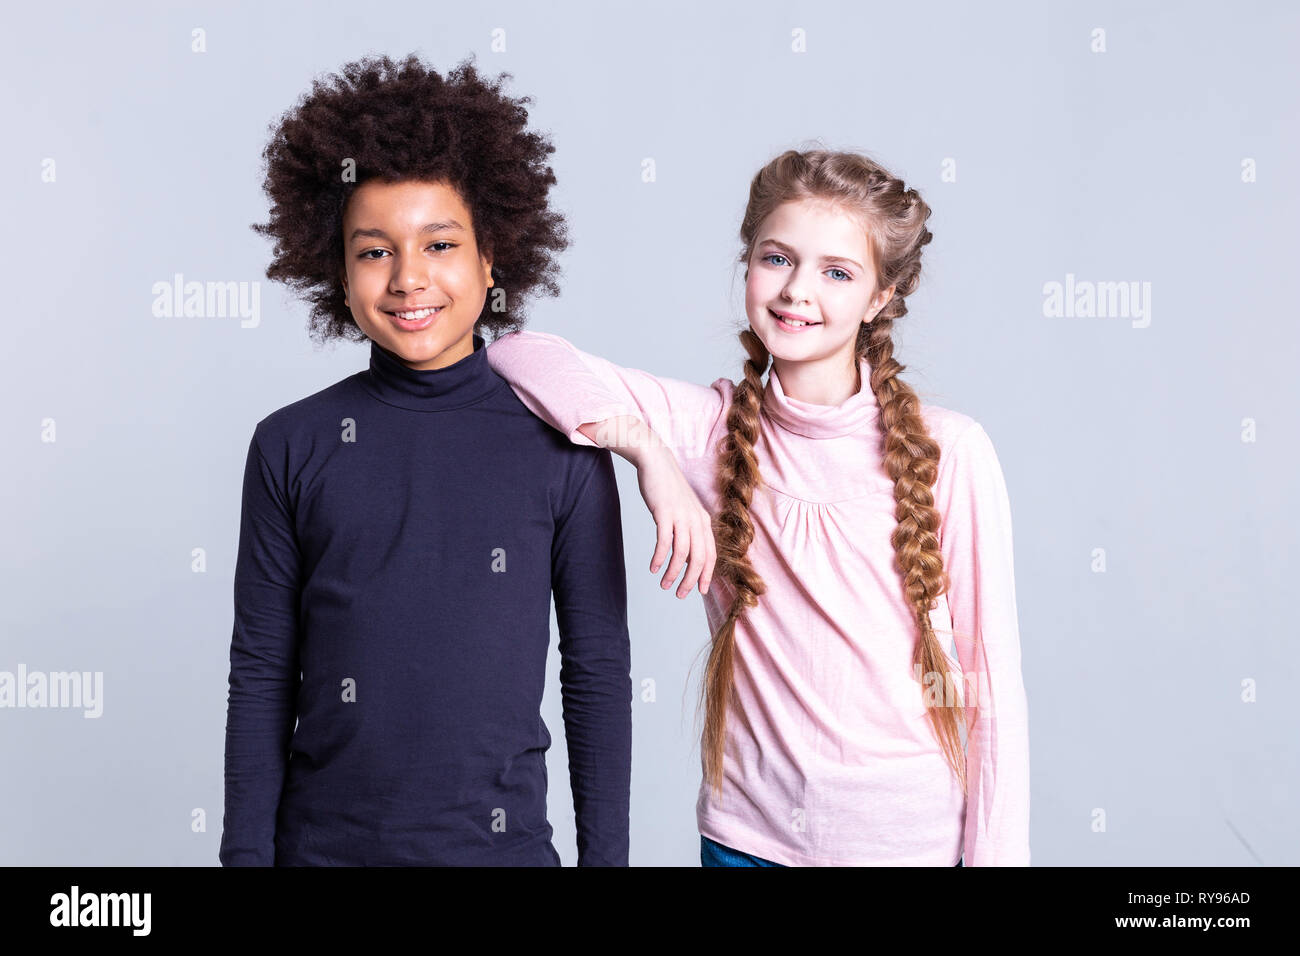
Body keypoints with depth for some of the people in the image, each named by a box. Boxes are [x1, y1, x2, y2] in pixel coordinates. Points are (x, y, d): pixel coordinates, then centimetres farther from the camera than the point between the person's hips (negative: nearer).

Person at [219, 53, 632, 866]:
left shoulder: (561, 447, -5)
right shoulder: (292, 447, -2)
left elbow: (599, 673, -1)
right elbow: (262, 676, 2)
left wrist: (606, 854, -1)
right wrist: (247, 851, 0)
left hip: (501, 838, 0)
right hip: (322, 839, 1)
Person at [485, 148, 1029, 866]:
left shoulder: (949, 451, -10)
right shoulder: (711, 428, -5)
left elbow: (993, 674, -6)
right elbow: (519, 353, -8)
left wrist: (996, 854, -6)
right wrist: (648, 448, -21)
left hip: (910, 835, -1)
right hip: (747, 832, 2)